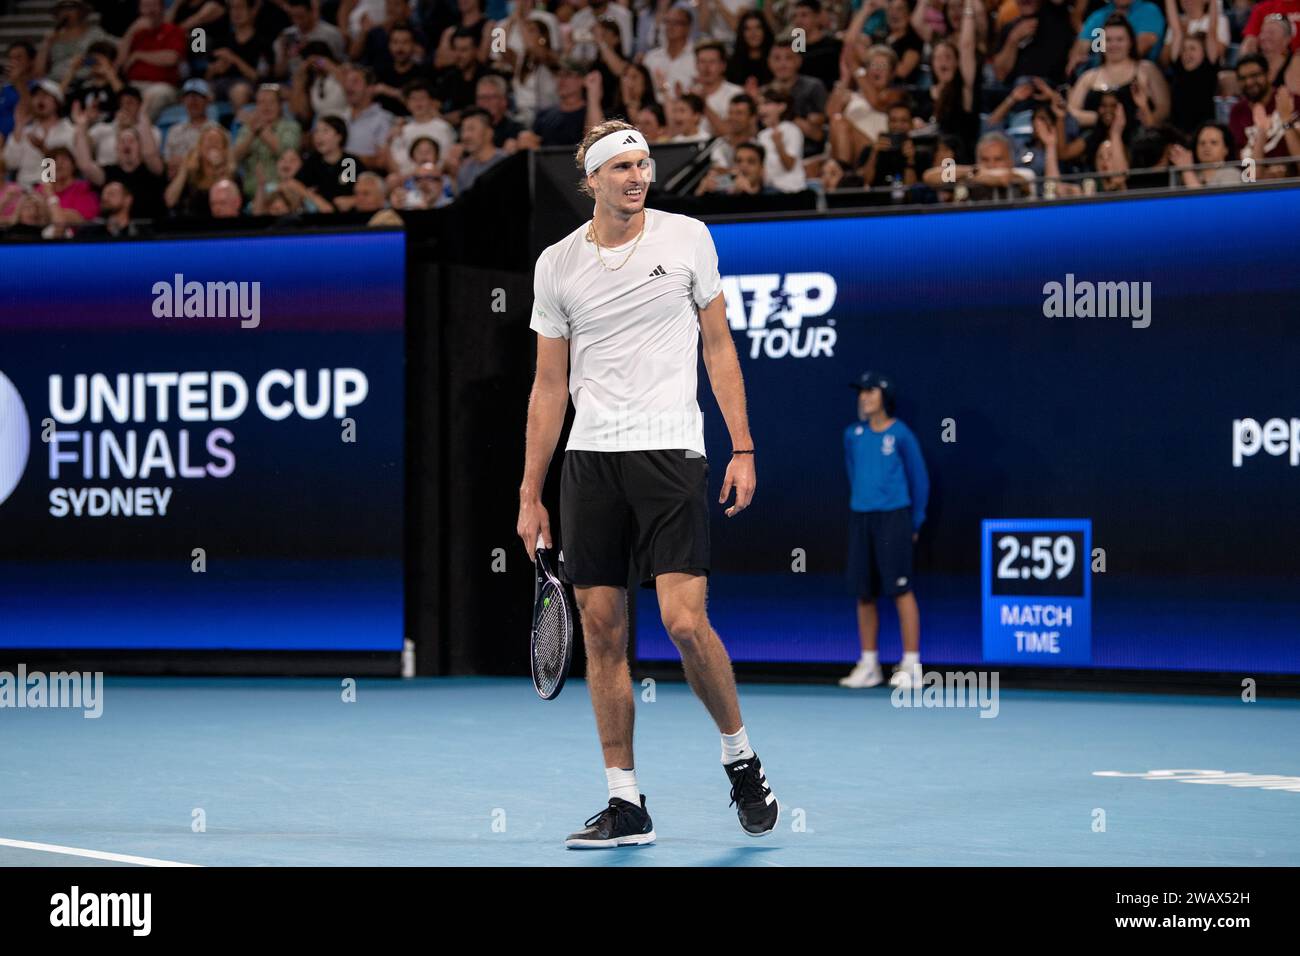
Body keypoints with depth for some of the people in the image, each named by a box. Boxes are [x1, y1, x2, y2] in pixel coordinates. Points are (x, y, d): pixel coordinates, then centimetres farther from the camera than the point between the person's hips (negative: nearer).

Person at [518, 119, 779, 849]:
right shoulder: (557, 265, 6)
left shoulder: (687, 239, 2)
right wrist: (531, 494, 9)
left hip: (671, 451, -2)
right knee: (602, 629, 2)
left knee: (685, 621, -13)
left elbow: (719, 347, 7)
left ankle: (741, 756, 12)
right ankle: (627, 805, 9)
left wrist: (743, 448, -1)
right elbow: (551, 385, 11)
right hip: (591, 459, 3)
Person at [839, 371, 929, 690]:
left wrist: (915, 523, 4)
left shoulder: (901, 435, -4)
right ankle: (868, 665, 13)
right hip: (860, 518, 5)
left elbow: (920, 480, 2)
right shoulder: (853, 435, 9)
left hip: (893, 517, -5)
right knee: (864, 594, 6)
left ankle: (911, 666, -5)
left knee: (900, 590, -7)